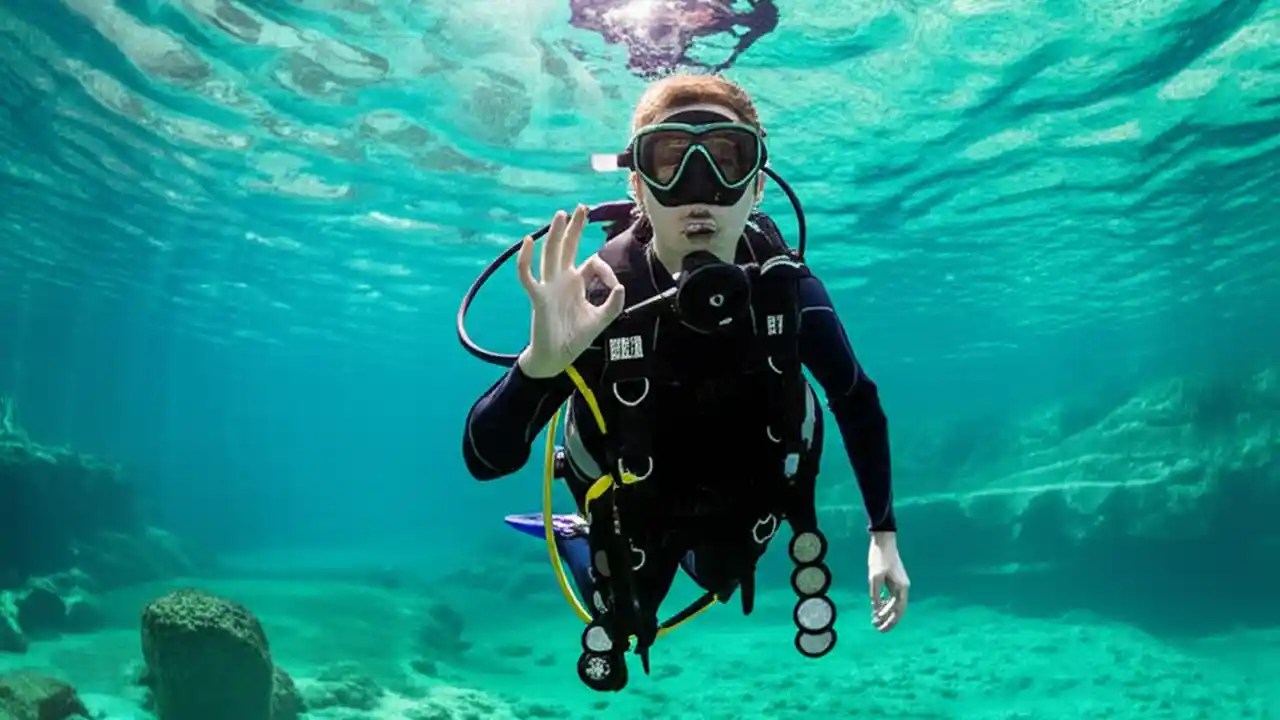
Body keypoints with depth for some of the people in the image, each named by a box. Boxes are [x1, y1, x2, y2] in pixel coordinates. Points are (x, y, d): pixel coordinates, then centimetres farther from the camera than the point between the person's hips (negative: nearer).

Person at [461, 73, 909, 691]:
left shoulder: (787, 288, -30)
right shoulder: (595, 296, -37)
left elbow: (857, 404, -10)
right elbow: (485, 459, -37)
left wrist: (884, 534, -13)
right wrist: (542, 360, -56)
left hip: (746, 497, 2)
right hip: (634, 504, -2)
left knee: (717, 582, 33)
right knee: (622, 630, 25)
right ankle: (571, 535, 49)